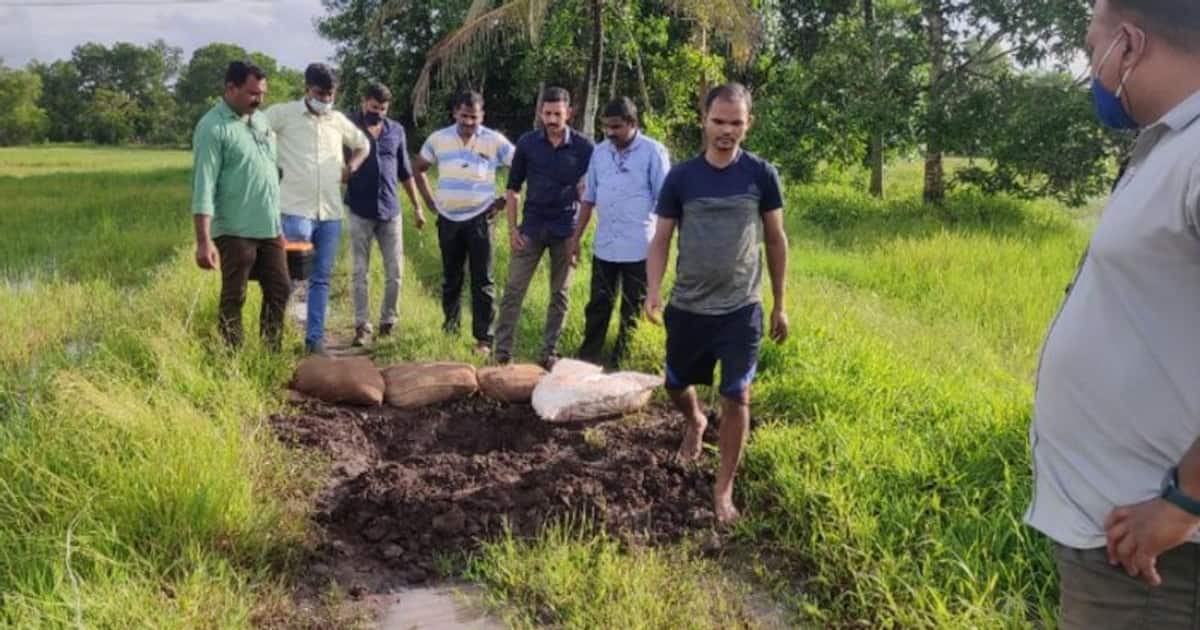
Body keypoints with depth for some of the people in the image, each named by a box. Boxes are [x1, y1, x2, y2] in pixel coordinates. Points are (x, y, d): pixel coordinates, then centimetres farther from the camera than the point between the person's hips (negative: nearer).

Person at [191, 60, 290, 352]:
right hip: (235, 231, -7)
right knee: (234, 298, 2)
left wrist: (282, 219, 16)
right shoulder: (213, 127, -12)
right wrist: (204, 241, -22)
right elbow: (203, 186, -17)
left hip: (270, 228, 7)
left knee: (279, 291, 11)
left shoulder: (260, 120, 11)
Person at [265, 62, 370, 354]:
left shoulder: (339, 120, 12)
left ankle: (315, 339, 14)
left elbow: (363, 145, 28)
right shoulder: (283, 113, -2)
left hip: (330, 211, 5)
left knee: (321, 278, 7)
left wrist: (350, 168, 11)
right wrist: (275, 165, -5)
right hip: (296, 209, -4)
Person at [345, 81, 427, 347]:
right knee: (360, 272, 3)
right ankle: (362, 326, 10)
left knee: (395, 272, 4)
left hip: (390, 211, 3)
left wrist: (417, 207, 13)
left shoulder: (396, 130, 7)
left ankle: (388, 322, 18)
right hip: (360, 212, -3)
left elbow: (405, 171, 14)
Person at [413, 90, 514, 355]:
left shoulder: (495, 141, -7)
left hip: (479, 219, -3)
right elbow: (419, 169, 16)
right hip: (448, 219, 3)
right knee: (451, 277, 13)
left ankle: (484, 338, 4)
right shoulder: (438, 139, 2)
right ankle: (450, 326, 28)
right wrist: (430, 200, 7)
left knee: (482, 281, -1)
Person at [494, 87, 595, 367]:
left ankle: (549, 352, 20)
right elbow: (513, 189, 5)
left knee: (560, 294, 8)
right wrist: (512, 228, -2)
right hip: (532, 226, 1)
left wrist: (580, 233, -14)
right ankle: (502, 353, 7)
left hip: (565, 229, 0)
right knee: (513, 290, -1)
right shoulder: (527, 143, -1)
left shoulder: (584, 147, -5)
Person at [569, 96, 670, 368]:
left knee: (633, 311, 8)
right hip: (604, 246, 5)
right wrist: (576, 237, 11)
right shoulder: (599, 152, 7)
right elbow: (589, 198, 13)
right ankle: (587, 359, 21)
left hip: (638, 248, -4)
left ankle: (622, 363, 19)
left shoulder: (653, 152, -9)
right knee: (597, 307, 12)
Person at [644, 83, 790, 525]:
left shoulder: (762, 176, -5)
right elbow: (661, 240, 1)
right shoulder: (681, 177, -3)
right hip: (687, 308, 2)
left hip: (742, 309, -2)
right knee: (676, 385, 17)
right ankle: (695, 423, 52)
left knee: (736, 399, -1)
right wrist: (653, 291, -16)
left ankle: (724, 489, 15)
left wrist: (779, 305, 6)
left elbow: (776, 240, 4)